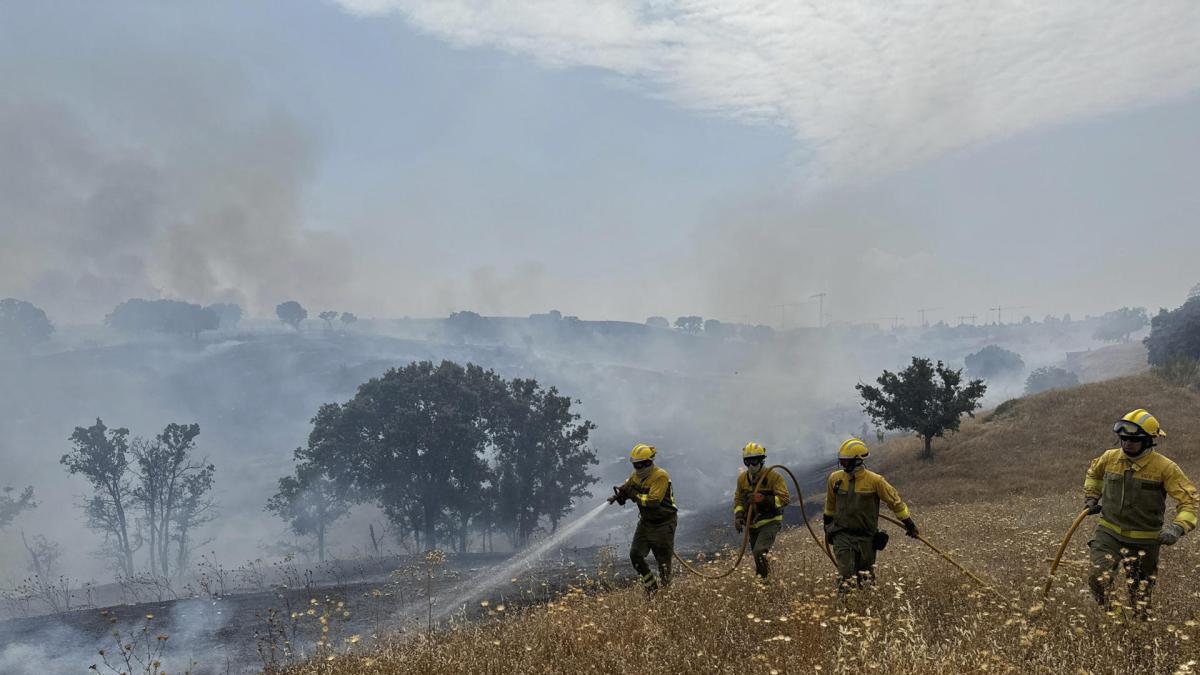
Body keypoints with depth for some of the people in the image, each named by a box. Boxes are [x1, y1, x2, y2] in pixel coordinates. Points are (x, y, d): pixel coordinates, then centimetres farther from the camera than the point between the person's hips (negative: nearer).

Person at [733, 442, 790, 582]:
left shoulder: (773, 477, -14)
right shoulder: (742, 478, 2)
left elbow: (785, 498, -19)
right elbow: (738, 499, 13)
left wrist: (764, 499, -32)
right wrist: (738, 516, -3)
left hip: (770, 523, -6)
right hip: (753, 524, 6)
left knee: (759, 552, -23)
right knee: (758, 555, 17)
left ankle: (764, 579, -6)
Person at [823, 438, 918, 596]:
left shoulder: (874, 481, -12)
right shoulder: (835, 479, -2)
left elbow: (895, 501, -2)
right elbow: (830, 506, 15)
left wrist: (909, 524, 3)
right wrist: (827, 526, 25)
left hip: (866, 536, -1)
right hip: (842, 534, 1)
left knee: (865, 576, 11)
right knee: (845, 576, -7)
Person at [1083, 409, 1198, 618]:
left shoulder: (1165, 467, -14)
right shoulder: (1110, 458, -3)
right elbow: (1093, 472, 22)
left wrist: (1177, 528, -28)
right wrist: (1091, 498, 13)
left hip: (1144, 540, -2)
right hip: (1109, 533, 2)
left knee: (1140, 598, 10)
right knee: (1098, 578, -16)